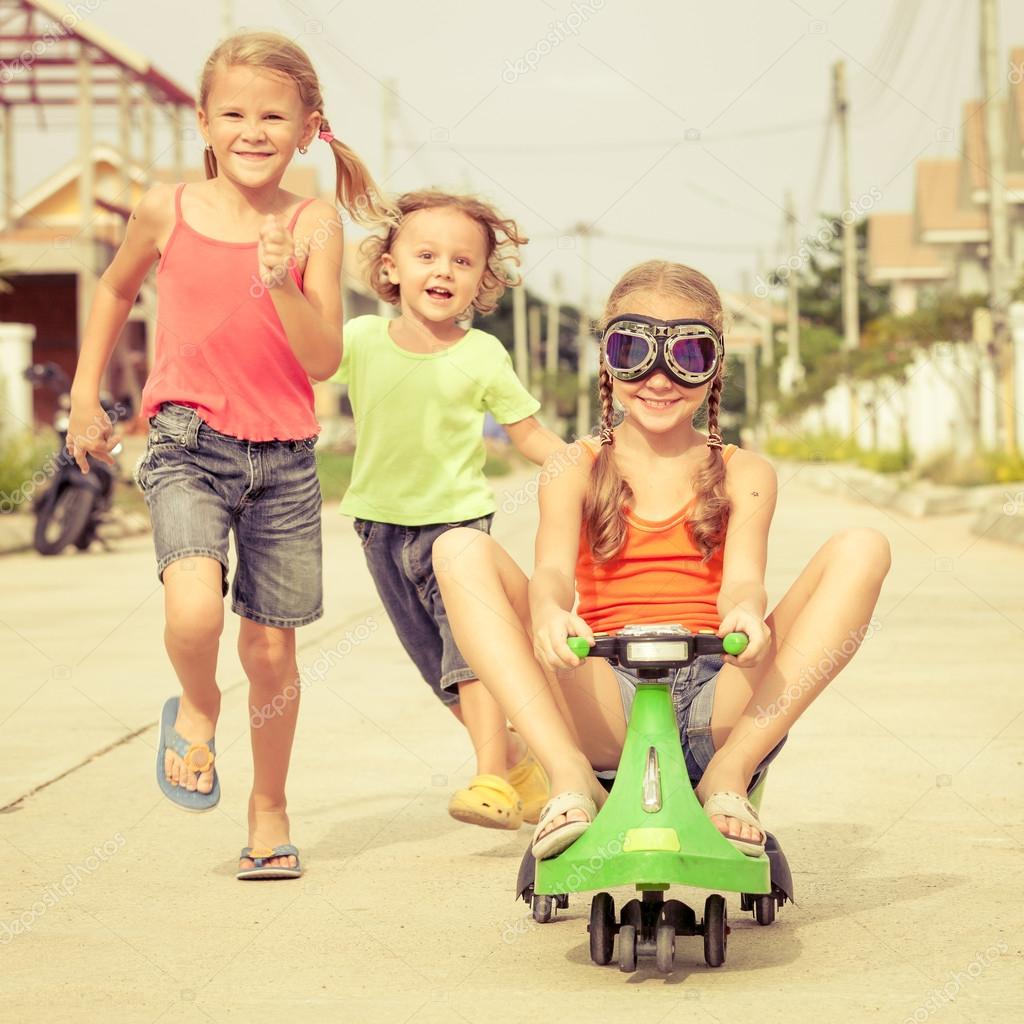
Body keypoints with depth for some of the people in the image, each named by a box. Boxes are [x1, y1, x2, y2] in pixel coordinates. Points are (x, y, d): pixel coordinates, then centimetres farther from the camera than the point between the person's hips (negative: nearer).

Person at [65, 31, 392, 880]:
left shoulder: (313, 224, -4)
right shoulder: (168, 211, -2)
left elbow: (324, 360, -10)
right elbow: (117, 290, 19)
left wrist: (284, 284, -26)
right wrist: (86, 395, 17)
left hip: (283, 458, 1)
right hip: (188, 444, -1)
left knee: (271, 650, 8)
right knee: (194, 610, -26)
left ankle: (270, 808, 30)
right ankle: (195, 708, 9)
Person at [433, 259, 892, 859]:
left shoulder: (743, 474, 13)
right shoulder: (576, 471, 12)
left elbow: (742, 578, -4)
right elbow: (553, 569, -7)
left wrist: (745, 613, -31)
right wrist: (548, 613, -33)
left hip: (717, 699, 1)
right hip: (605, 707, 0)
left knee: (860, 551, -17)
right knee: (462, 551, -17)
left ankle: (730, 772, -20)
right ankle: (570, 776, -25)